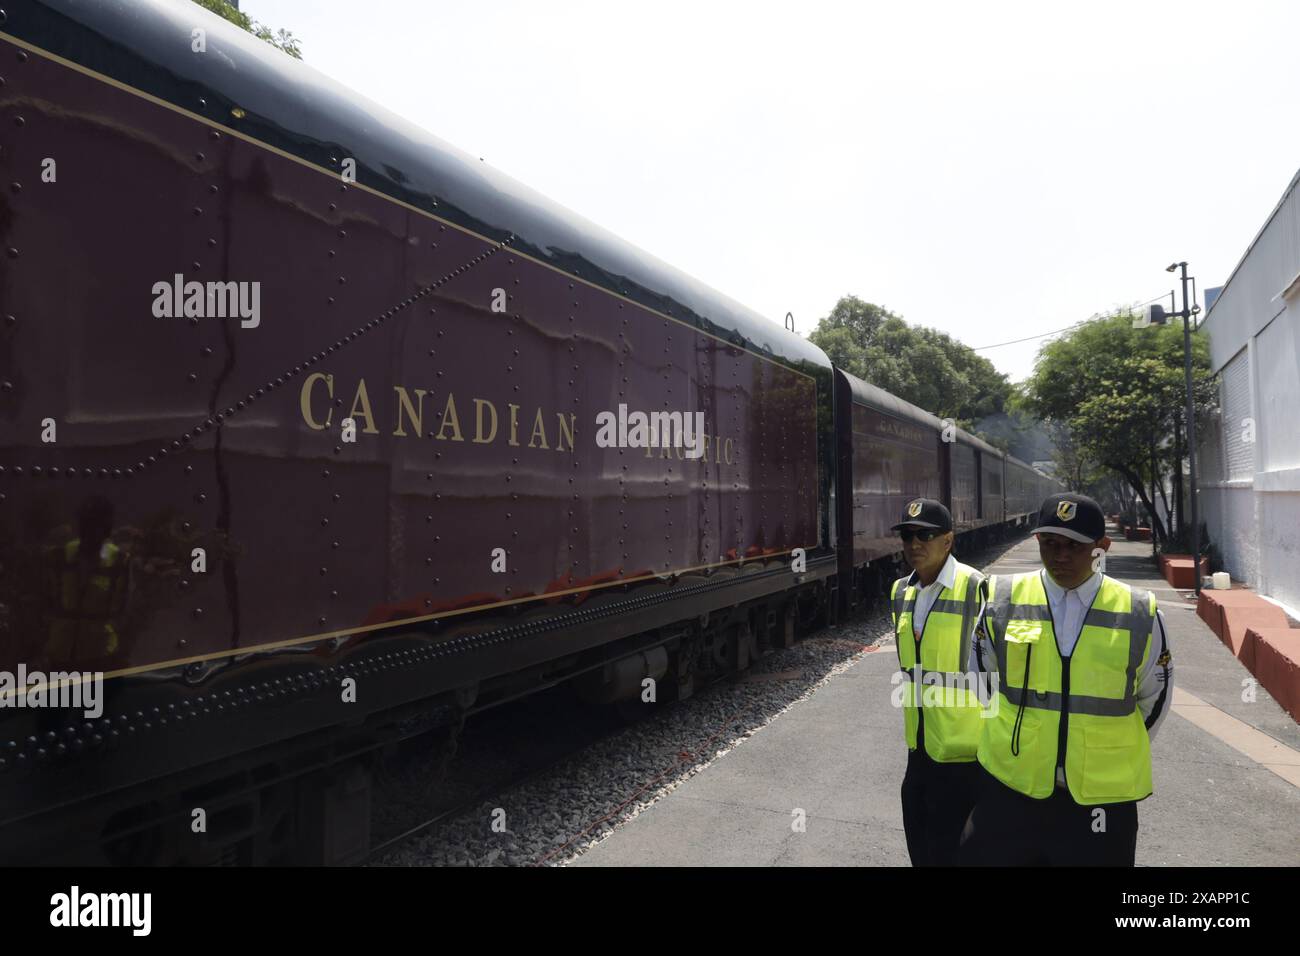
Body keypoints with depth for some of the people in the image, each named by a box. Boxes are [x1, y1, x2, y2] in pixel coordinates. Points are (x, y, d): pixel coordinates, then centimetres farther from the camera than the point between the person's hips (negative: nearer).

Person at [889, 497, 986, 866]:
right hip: (920, 746, 7)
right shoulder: (901, 590, 5)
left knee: (948, 851, 6)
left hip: (962, 752, -7)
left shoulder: (975, 589, -17)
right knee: (920, 847, 19)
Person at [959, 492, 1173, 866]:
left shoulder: (1139, 614, -3)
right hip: (1010, 789, 0)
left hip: (1103, 796, 0)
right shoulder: (1004, 600, -3)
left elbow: (1154, 699, 11)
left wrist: (1115, 753, 14)